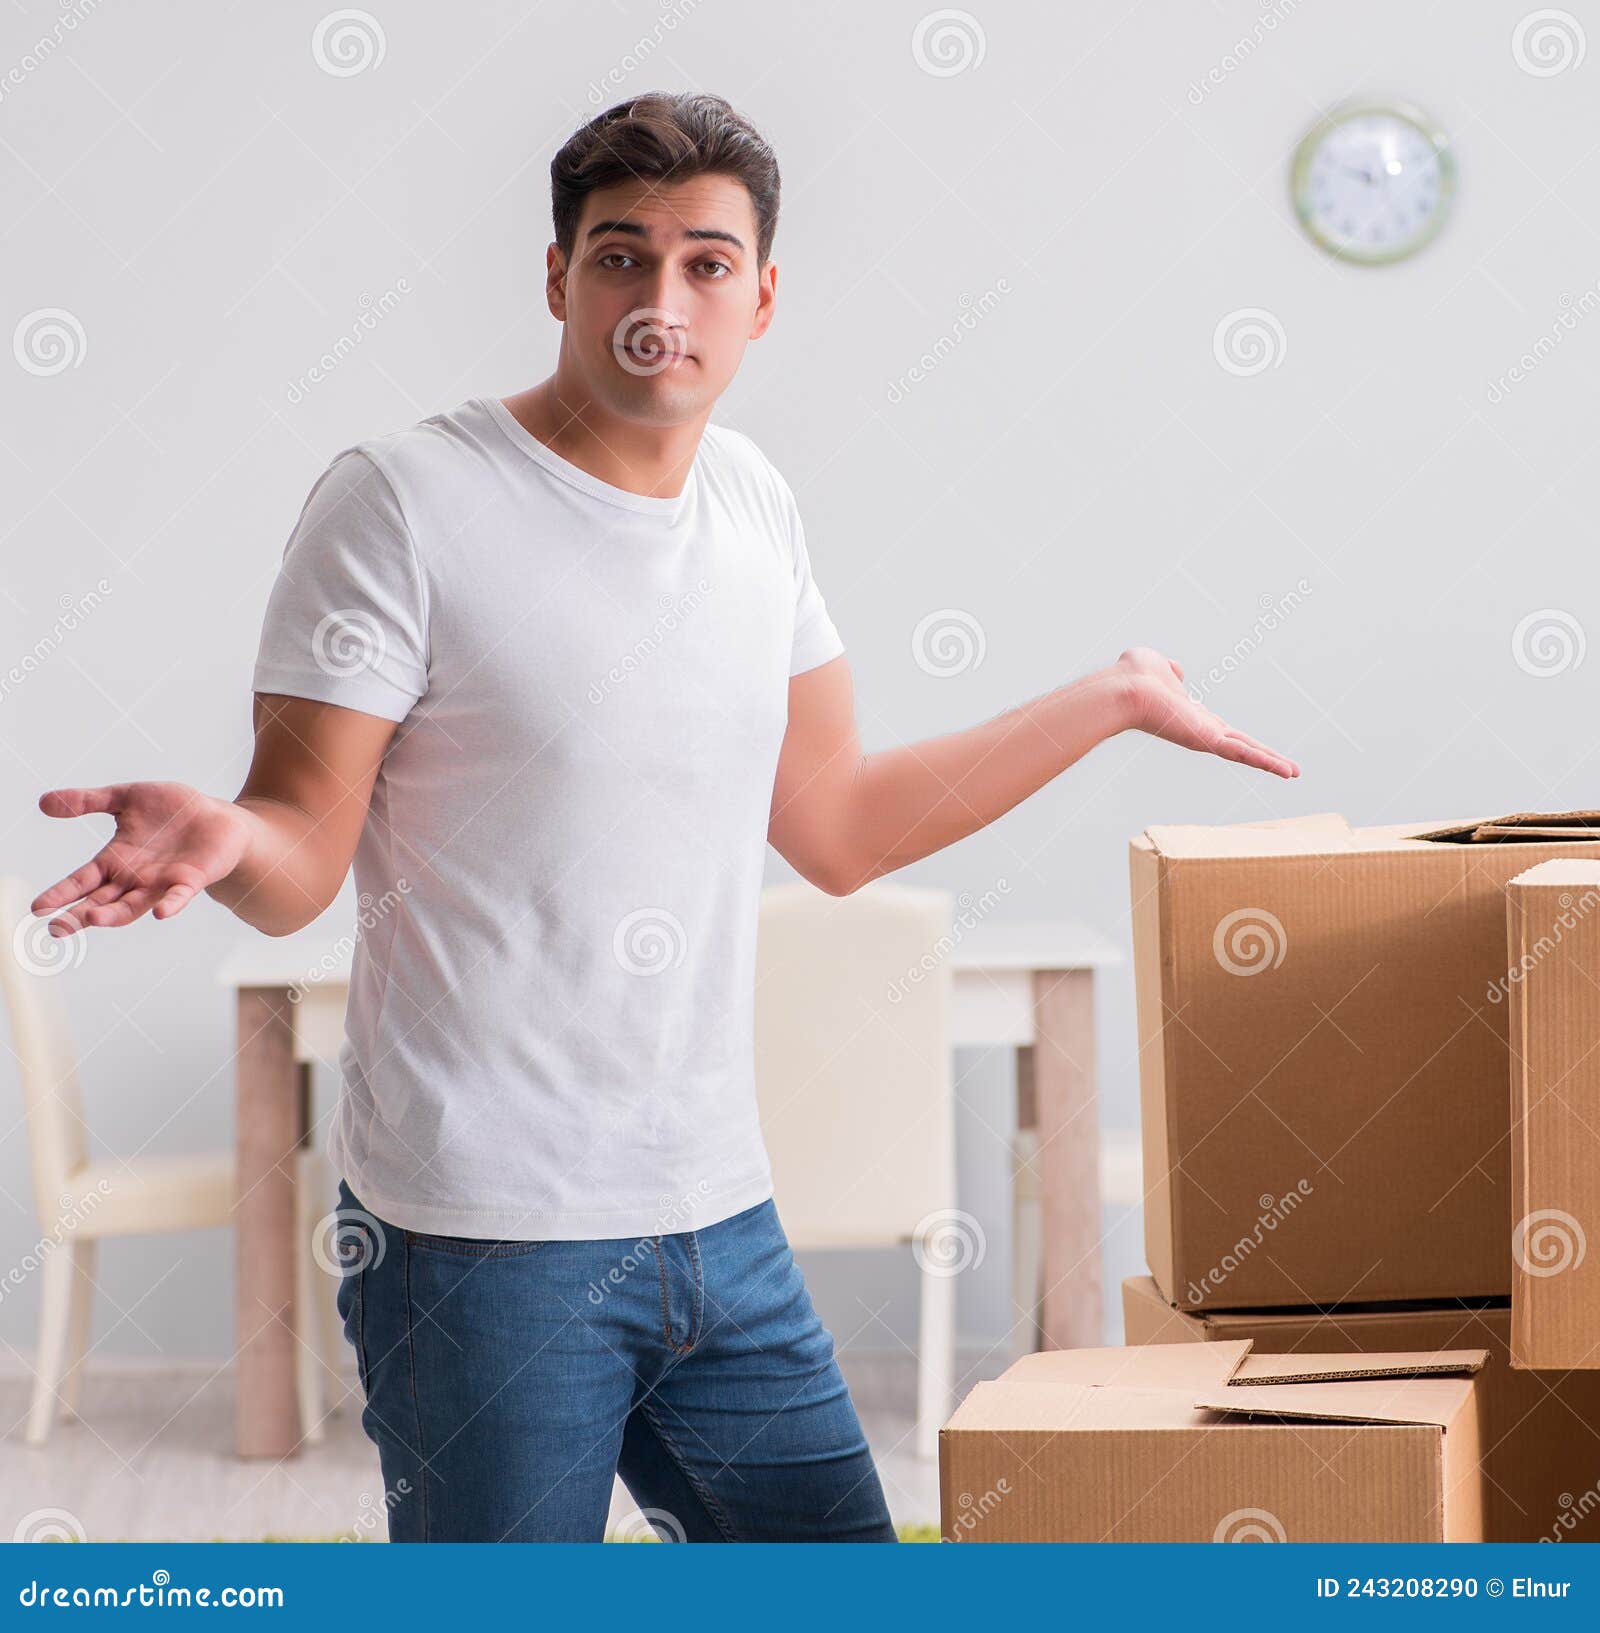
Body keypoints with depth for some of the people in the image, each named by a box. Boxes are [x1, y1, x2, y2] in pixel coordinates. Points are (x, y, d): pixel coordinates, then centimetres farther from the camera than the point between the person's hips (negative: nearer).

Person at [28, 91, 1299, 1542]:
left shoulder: (753, 502, 11)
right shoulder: (407, 499, -10)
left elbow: (837, 828, 19)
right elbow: (301, 857, -11)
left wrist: (1110, 700, 21)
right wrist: (221, 836, -34)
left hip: (720, 1218, 7)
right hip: (483, 1235, -6)